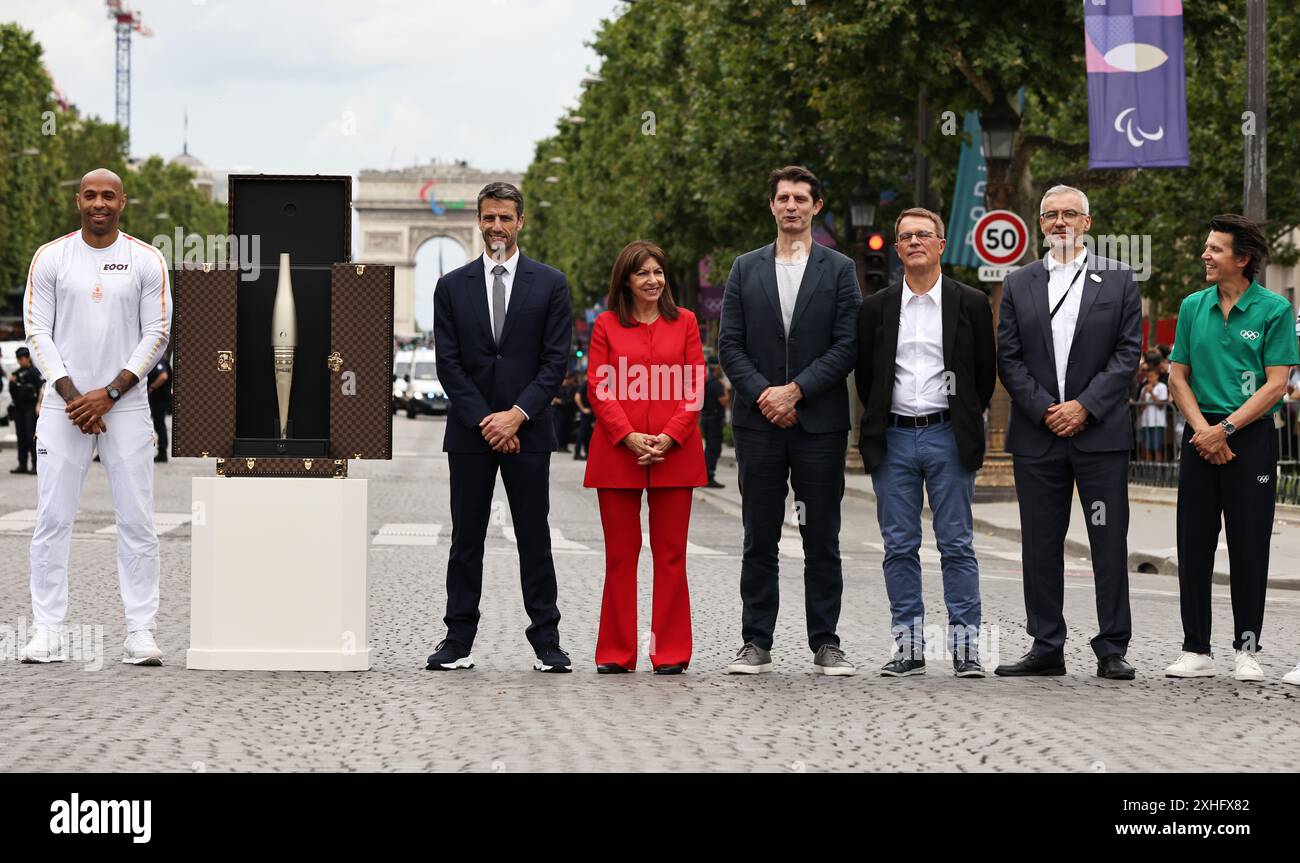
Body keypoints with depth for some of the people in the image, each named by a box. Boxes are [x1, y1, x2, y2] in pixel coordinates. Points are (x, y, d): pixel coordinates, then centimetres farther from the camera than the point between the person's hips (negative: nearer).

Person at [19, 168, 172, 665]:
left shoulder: (146, 261, 2)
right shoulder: (50, 259, 3)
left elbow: (156, 335, 0)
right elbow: (38, 333, 1)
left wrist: (107, 394, -9)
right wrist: (72, 395, -10)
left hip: (125, 404, 0)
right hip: (64, 404, 0)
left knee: (136, 522, -2)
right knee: (53, 520, -2)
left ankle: (140, 632, 2)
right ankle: (47, 632, 2)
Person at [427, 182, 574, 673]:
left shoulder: (550, 284, 4)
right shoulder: (452, 287, 7)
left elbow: (556, 360, -1)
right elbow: (448, 363, 2)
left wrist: (517, 414, -12)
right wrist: (483, 420, -8)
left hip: (527, 430, -1)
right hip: (469, 431, 1)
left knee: (535, 540, 1)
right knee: (465, 540, 3)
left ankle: (546, 641, 5)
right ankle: (459, 641, 6)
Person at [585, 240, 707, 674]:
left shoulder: (684, 322, 9)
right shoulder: (607, 324, 7)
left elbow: (695, 387, 4)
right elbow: (597, 388, 1)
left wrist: (669, 437, -9)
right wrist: (628, 436, -11)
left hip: (674, 454, 0)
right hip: (618, 453, 0)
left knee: (670, 554, 2)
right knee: (620, 554, 3)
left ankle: (670, 652, 6)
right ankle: (616, 652, 9)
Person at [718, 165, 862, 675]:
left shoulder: (839, 270, 5)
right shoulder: (746, 269, 11)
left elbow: (846, 346, -3)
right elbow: (730, 345, 6)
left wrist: (795, 390, -12)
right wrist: (762, 394, -9)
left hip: (820, 422, -1)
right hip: (758, 421, 2)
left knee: (822, 540, 2)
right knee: (759, 540, 3)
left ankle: (825, 644, 6)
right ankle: (756, 644, 7)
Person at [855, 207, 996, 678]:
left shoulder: (971, 304, 3)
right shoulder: (876, 308, 7)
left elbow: (985, 373, 8)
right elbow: (864, 374, 14)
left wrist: (964, 423, 8)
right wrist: (880, 424, 11)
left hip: (947, 437, -2)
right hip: (893, 439, 2)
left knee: (957, 546, -1)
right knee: (900, 548, 4)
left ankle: (964, 647, 1)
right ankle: (909, 646, 8)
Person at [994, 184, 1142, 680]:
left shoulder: (1118, 281, 6)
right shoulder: (1018, 285, 11)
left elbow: (1128, 353, -1)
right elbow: (1008, 360, 6)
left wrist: (1085, 406, -11)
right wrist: (1045, 410, -7)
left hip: (1100, 432, -2)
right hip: (1037, 435, 2)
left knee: (1110, 544, -2)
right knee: (1041, 545, 5)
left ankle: (1112, 651, 3)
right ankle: (1046, 648, 11)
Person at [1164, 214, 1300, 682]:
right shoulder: (1193, 307, 8)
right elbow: (1178, 377, 8)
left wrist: (1226, 428, -15)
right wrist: (1203, 430, -7)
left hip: (1251, 437, -4)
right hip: (1201, 439, 4)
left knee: (1249, 546, 0)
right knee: (1194, 545, 3)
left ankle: (1247, 649, 8)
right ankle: (1196, 650, 10)